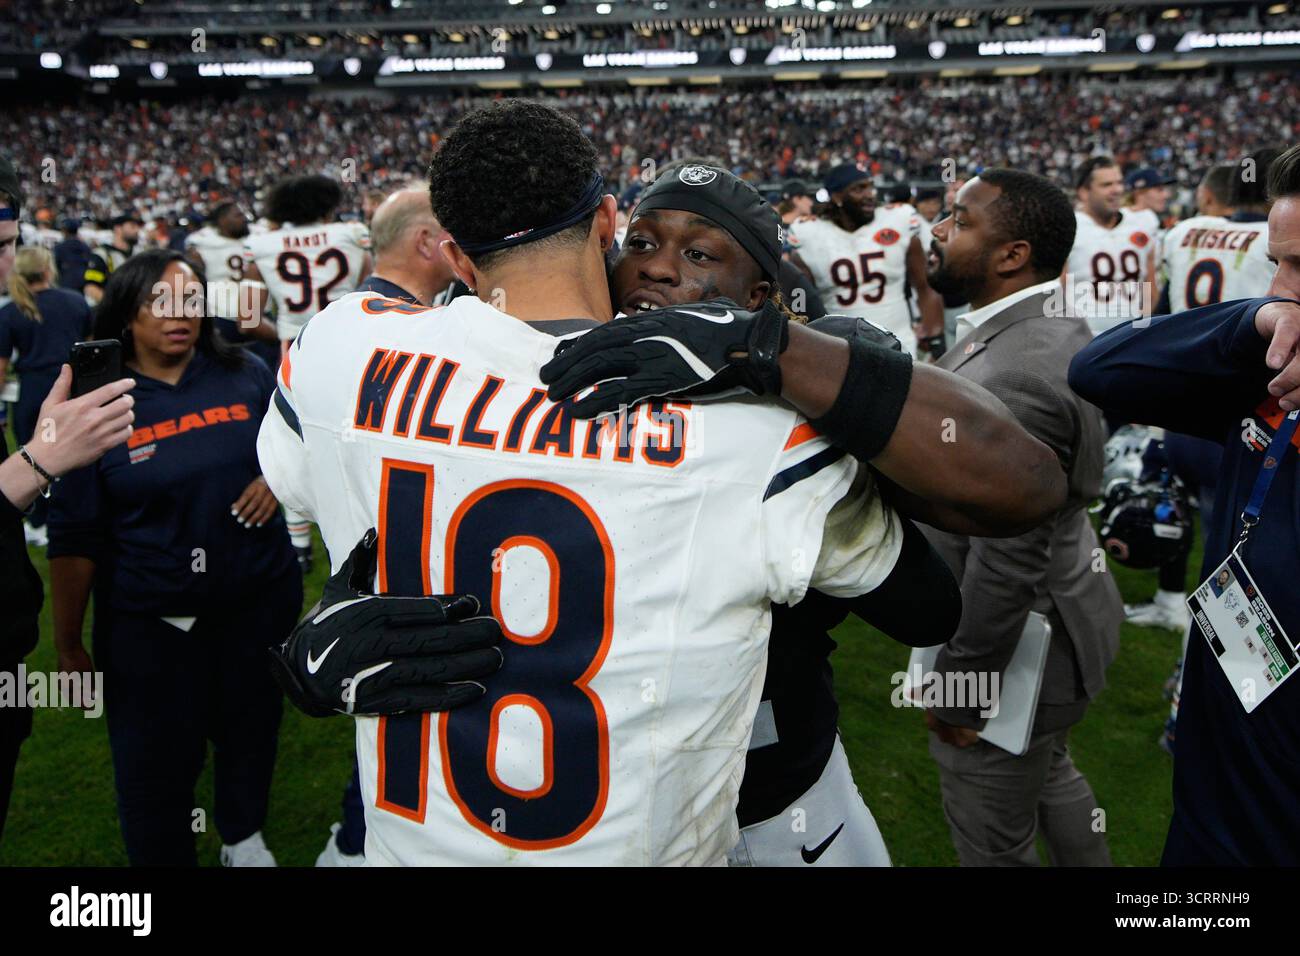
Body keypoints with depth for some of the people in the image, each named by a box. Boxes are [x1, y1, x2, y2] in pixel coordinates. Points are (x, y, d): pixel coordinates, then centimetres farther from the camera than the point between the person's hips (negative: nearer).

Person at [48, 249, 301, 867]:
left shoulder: (246, 376, -2)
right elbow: (75, 538, -5)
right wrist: (68, 646, -2)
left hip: (259, 605, 3)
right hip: (148, 624, -2)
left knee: (250, 730, 21)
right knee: (157, 765, 6)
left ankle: (243, 839, 48)